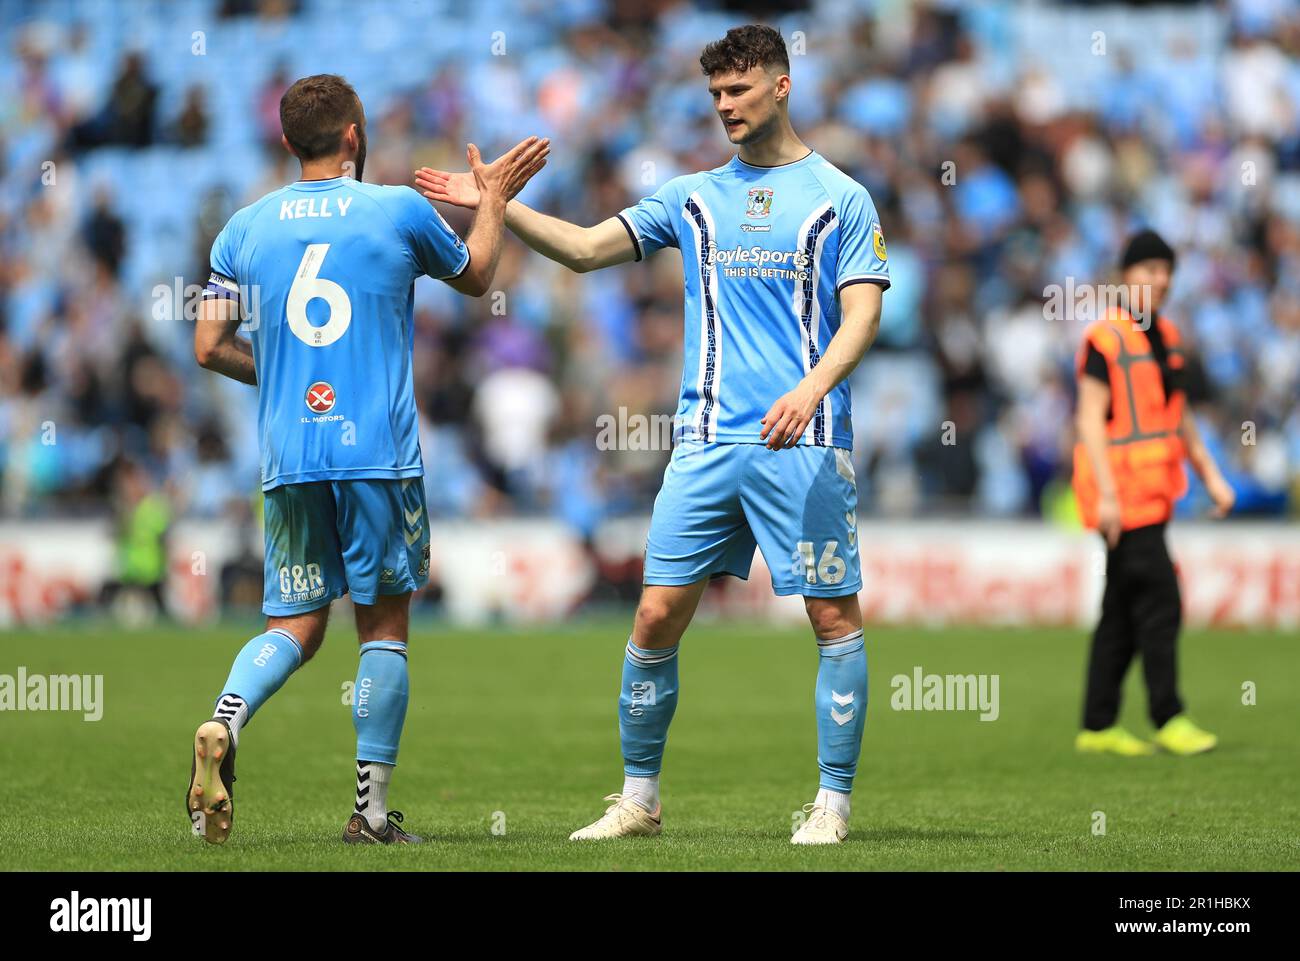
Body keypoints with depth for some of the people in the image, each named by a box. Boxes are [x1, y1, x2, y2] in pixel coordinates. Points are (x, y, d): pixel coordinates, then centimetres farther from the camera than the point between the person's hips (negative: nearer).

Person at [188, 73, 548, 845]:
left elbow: (210, 347, 8)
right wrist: (493, 200, 33)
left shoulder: (246, 228, 7)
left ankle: (224, 724, -19)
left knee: (295, 624, 10)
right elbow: (475, 278, 18)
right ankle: (373, 811, 4)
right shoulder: (399, 211, 0)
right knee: (384, 623, 5)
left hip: (287, 459, 3)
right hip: (378, 454, -3)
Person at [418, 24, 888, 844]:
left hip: (804, 441, -3)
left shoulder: (840, 198, 3)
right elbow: (585, 248, 10)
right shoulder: (693, 198, 15)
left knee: (835, 616, -3)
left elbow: (861, 316, -5)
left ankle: (834, 804, 5)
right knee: (658, 615, -1)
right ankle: (639, 798, 9)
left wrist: (811, 387, -22)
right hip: (708, 439, 4)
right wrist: (496, 205, -2)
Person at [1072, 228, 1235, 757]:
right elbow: (1090, 420, -15)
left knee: (1122, 610, 9)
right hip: (1120, 490, -9)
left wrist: (1210, 475, 19)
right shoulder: (1104, 338, -11)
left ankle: (1098, 727, 13)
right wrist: (1106, 494, -21)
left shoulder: (1166, 336, 15)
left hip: (1154, 491, 9)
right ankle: (1168, 718, -5)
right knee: (1159, 601, -11)